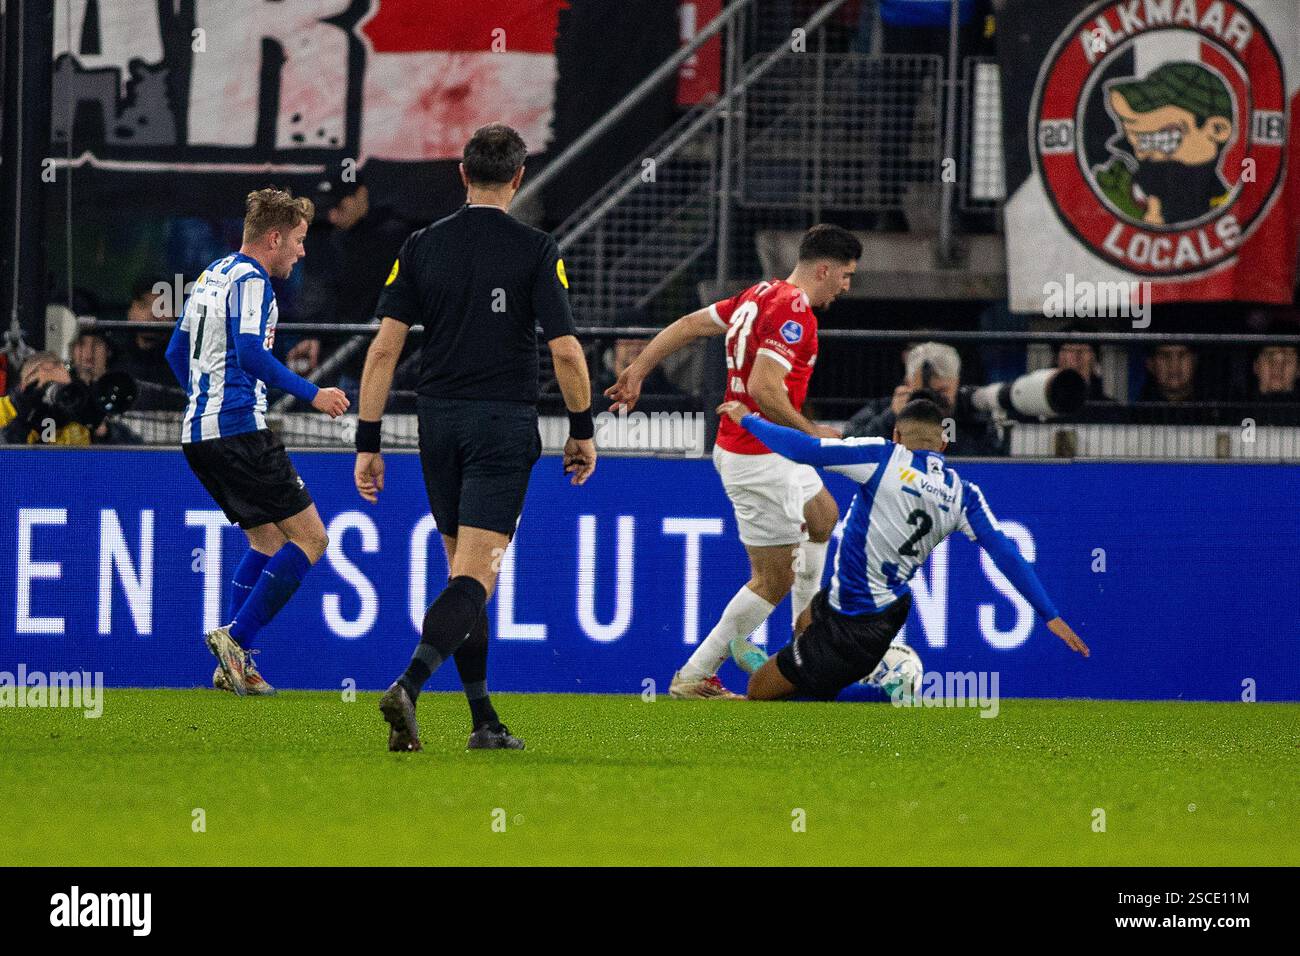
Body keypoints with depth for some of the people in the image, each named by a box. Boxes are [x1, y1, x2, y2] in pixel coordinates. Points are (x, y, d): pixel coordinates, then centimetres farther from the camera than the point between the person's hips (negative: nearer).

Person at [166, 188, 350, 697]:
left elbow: (177, 352, 26)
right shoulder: (251, 281, -11)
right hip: (239, 431, -10)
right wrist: (312, 394, -17)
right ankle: (236, 638, -14)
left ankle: (237, 664, 9)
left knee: (268, 540, 17)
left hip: (199, 431, 10)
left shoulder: (212, 275, 18)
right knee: (309, 538, -6)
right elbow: (250, 354, -23)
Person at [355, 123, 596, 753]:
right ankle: (408, 687, -29)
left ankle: (485, 722, 17)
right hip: (503, 425, -4)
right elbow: (565, 351, -9)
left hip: (438, 419, 4)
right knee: (474, 577, -8)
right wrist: (583, 431, 4)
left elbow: (384, 348, -1)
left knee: (463, 569, 15)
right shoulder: (536, 252, -5)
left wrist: (368, 442, 2)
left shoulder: (421, 247, 3)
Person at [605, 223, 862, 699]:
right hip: (759, 458, -11)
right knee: (775, 579, -3)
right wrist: (813, 434, -19)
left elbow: (688, 325, 12)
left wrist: (638, 369, 14)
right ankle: (694, 678, 0)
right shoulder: (793, 311, -20)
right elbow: (763, 388, -30)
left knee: (823, 515, 31)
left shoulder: (762, 295, 8)